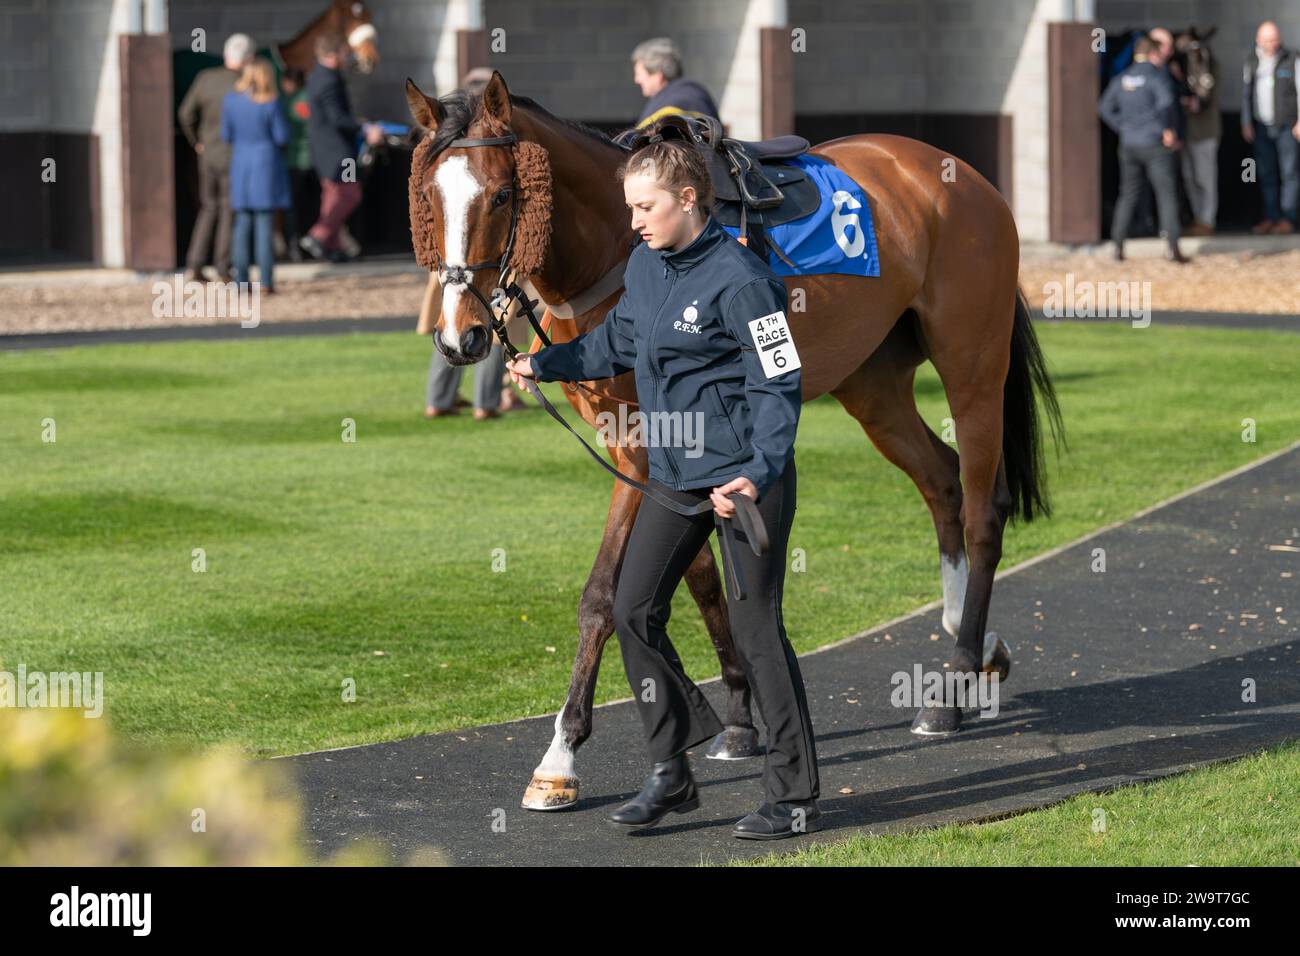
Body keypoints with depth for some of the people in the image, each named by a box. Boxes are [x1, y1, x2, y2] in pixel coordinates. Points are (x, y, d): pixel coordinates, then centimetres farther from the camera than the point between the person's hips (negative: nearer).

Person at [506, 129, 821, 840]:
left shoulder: (738, 280, -18)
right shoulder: (645, 266, 6)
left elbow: (779, 386, -19)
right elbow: (617, 343, 24)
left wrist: (757, 474, -28)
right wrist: (546, 364, 13)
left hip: (744, 475, -8)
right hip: (674, 474, 8)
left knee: (754, 628, -4)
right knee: (633, 611, 6)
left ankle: (795, 797, 5)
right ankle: (670, 773, 17)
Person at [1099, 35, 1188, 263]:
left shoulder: (1121, 79, 9)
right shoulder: (1155, 75, -9)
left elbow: (1104, 108, 10)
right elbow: (1165, 101, -25)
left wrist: (1123, 128, 13)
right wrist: (1168, 130, -12)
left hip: (1128, 144, 5)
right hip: (1154, 143, -5)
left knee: (1128, 195, 14)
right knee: (1167, 193, -3)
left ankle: (1118, 246, 12)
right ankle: (1173, 248, -10)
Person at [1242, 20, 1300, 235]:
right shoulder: (1252, 61, 7)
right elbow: (1246, 93, 13)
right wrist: (1246, 123, 8)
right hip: (1262, 127, 4)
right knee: (1266, 173, 5)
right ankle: (1270, 217, 10)